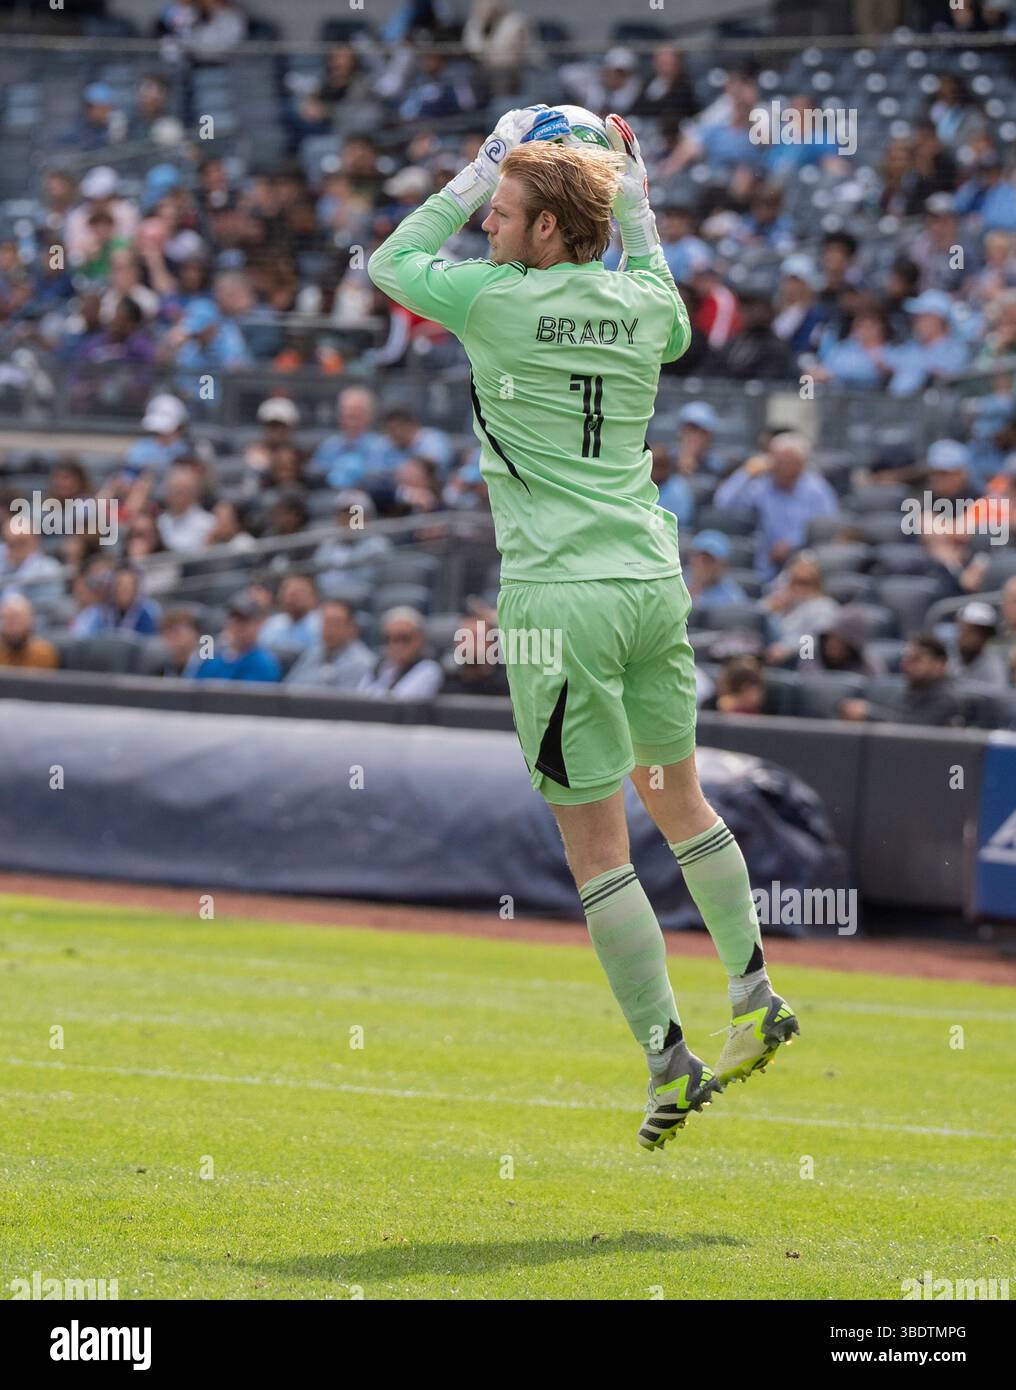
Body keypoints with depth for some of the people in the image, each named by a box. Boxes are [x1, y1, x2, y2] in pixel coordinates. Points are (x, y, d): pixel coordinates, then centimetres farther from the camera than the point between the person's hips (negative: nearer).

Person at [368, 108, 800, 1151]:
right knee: (676, 797, 24)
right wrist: (634, 202, 31)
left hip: (560, 597, -6)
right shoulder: (642, 304, 6)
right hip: (654, 580, 6)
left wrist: (476, 170, 16)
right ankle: (756, 999, 28)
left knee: (595, 841, -2)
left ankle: (668, 1060, -4)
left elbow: (390, 262, 12)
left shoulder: (495, 302, -8)